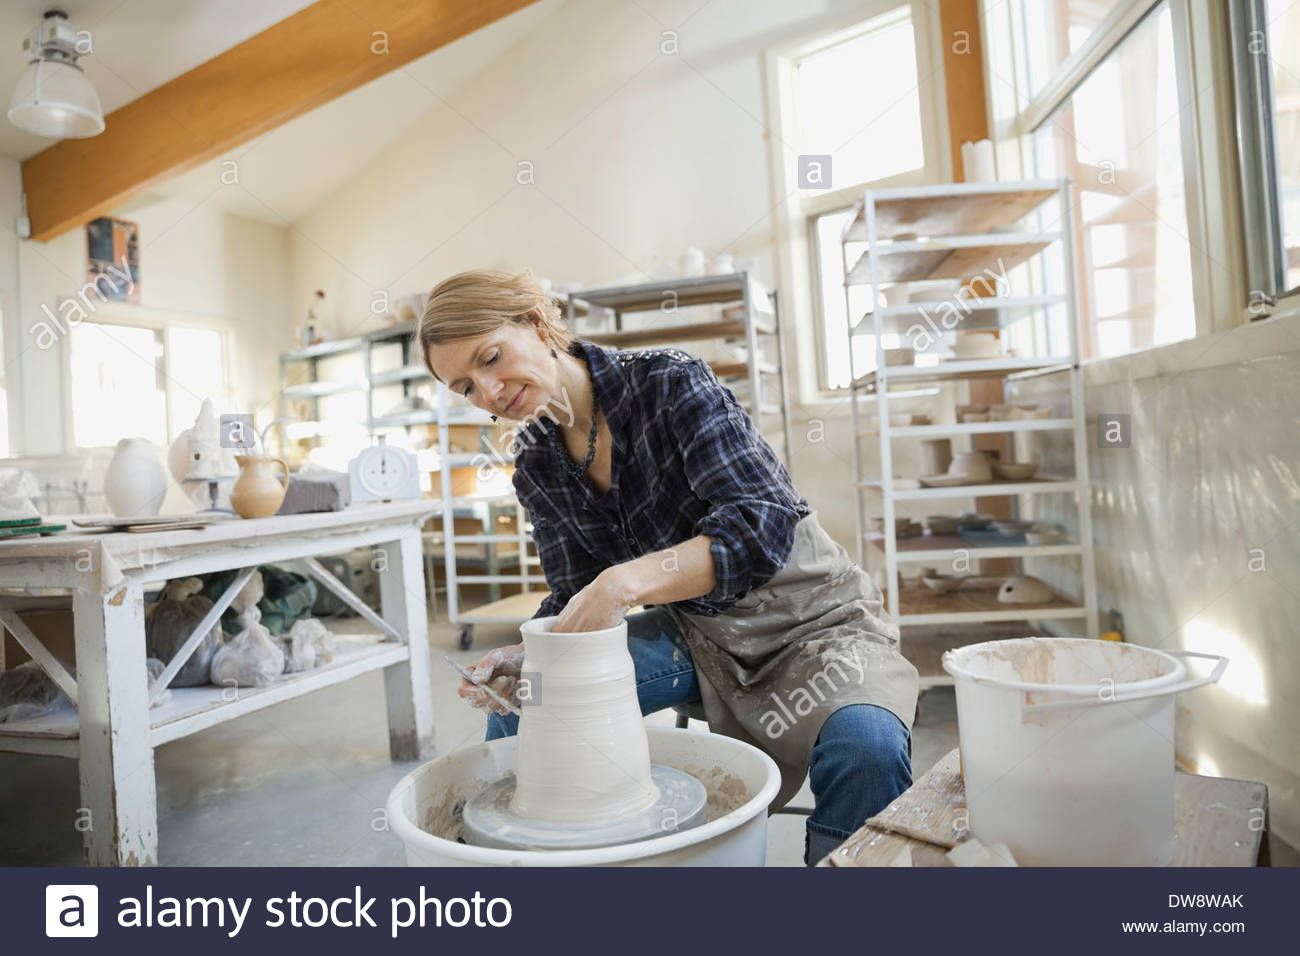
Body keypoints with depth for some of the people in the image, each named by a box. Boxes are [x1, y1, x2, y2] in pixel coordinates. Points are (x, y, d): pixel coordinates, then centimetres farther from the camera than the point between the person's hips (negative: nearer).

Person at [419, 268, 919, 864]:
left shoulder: (667, 381, -19)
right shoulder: (536, 465, 0)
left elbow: (762, 524, -29)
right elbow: (574, 598, 3)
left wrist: (625, 581, -40)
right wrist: (525, 657, -18)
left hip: (806, 620, -5)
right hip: (691, 634, 5)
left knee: (866, 749, -34)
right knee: (522, 698, -9)